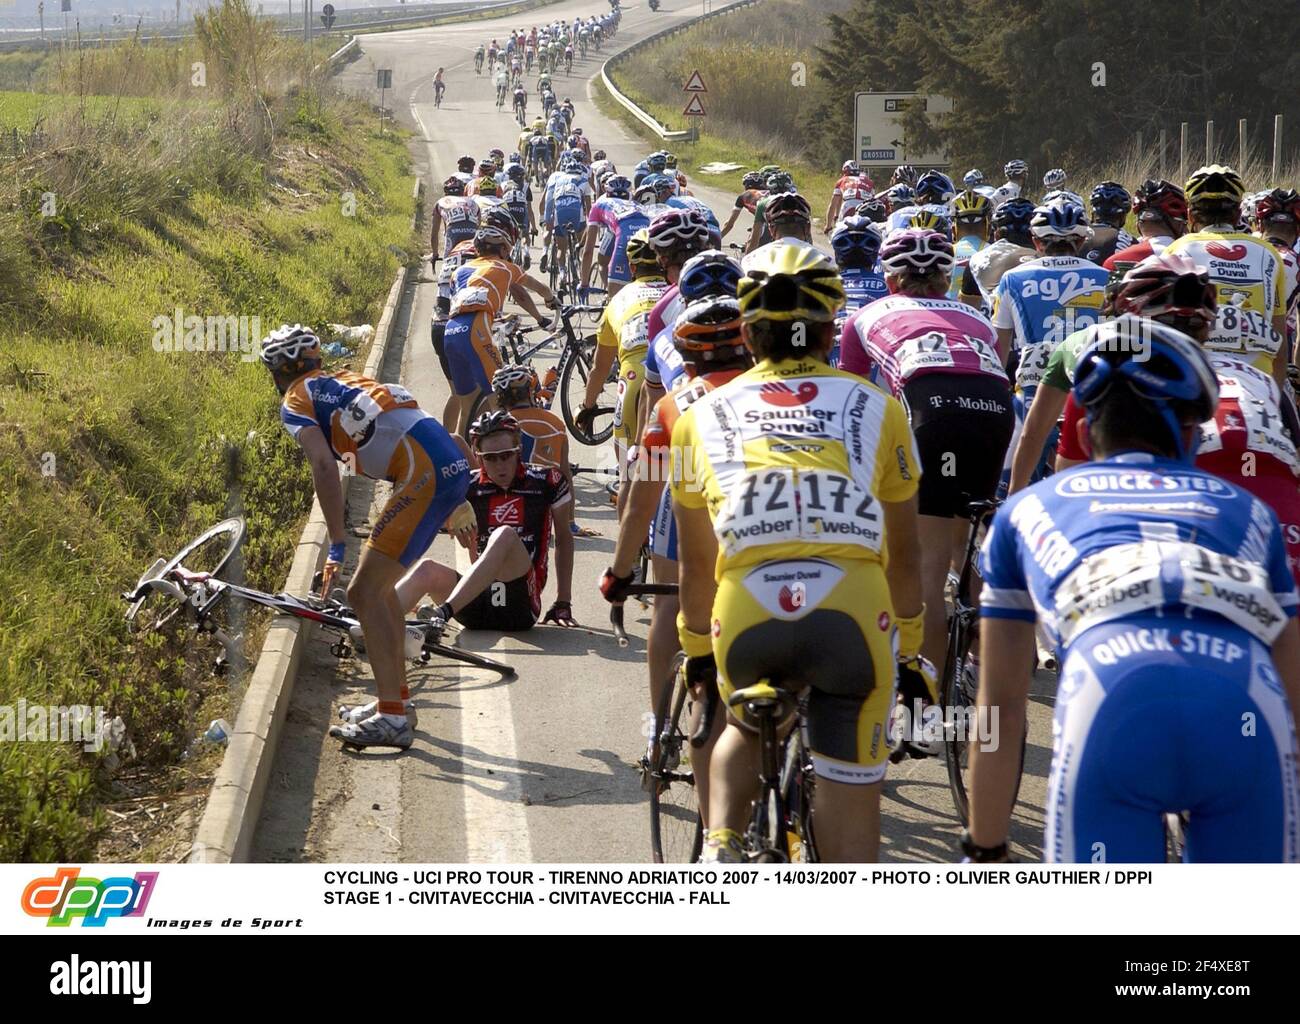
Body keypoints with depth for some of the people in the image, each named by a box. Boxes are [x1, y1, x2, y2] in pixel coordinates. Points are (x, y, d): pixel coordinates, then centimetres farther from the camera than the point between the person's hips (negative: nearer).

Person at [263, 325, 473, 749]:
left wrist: (337, 547, -13)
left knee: (363, 592, -6)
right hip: (454, 464, 9)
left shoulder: (296, 403, 4)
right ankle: (396, 695, 30)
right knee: (378, 583, 21)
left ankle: (391, 719, -10)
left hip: (425, 474, -8)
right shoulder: (344, 381, 29)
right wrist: (454, 502, 39)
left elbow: (325, 467, -12)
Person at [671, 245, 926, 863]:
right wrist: (909, 643, 41)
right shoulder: (876, 408, 21)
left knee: (744, 728, 31)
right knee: (850, 786, 14)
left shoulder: (704, 415, 22)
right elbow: (902, 553, 27)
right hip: (852, 609, -1)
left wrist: (696, 649, 46)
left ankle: (719, 849, 9)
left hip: (747, 609, 1)